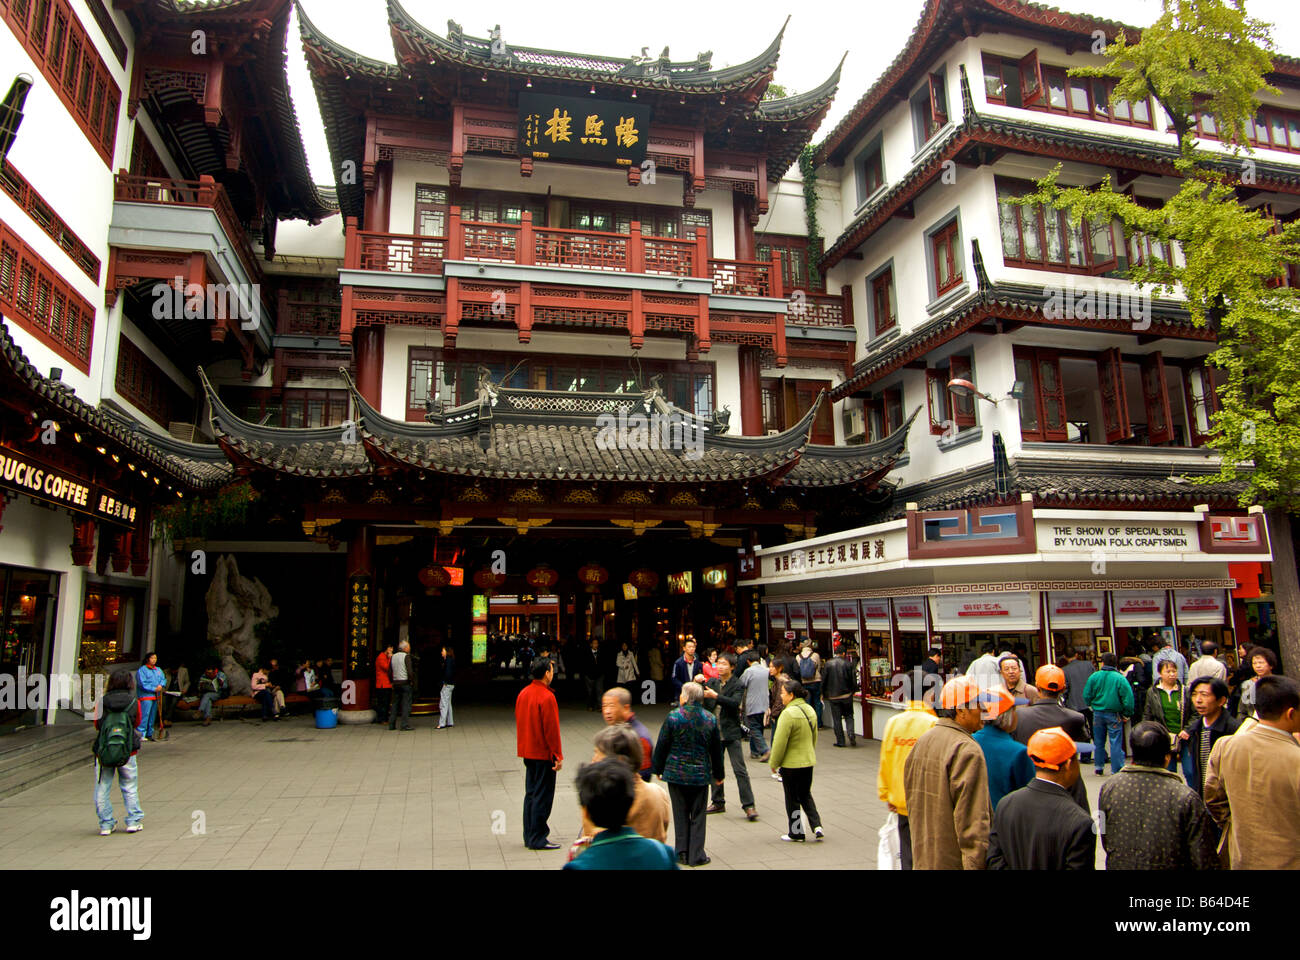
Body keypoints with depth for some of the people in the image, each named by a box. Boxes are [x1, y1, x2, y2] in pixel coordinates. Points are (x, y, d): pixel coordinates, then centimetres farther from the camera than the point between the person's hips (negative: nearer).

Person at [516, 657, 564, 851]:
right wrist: (558, 756, -13)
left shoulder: (523, 693, 6)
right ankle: (538, 839, 4)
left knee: (531, 794, 15)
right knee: (543, 796, 0)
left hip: (528, 753, 8)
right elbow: (551, 728, -19)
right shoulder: (546, 696, -19)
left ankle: (529, 836, 21)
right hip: (543, 754, -8)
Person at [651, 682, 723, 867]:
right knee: (698, 815, 10)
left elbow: (662, 746, -5)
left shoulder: (673, 717, -11)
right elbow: (716, 749, 5)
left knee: (680, 814, 11)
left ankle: (682, 853, 17)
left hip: (676, 773, -1)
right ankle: (696, 855, 13)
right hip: (701, 774, 1)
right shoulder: (710, 719, -3)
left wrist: (658, 768, 9)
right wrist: (718, 774, 17)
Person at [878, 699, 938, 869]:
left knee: (908, 857, 13)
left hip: (901, 804, 4)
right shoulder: (933, 724, -15)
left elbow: (884, 763, 7)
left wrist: (886, 795, 16)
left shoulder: (892, 723, 1)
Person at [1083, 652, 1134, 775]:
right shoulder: (1119, 678, -11)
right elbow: (1128, 697, -11)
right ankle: (1117, 770, 0)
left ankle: (1099, 768, 22)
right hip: (1114, 714, -3)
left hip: (1097, 713, 3)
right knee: (1116, 742, 1)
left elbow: (1086, 695, 0)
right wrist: (1127, 714, 0)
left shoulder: (1094, 676, -4)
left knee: (1098, 742, 14)